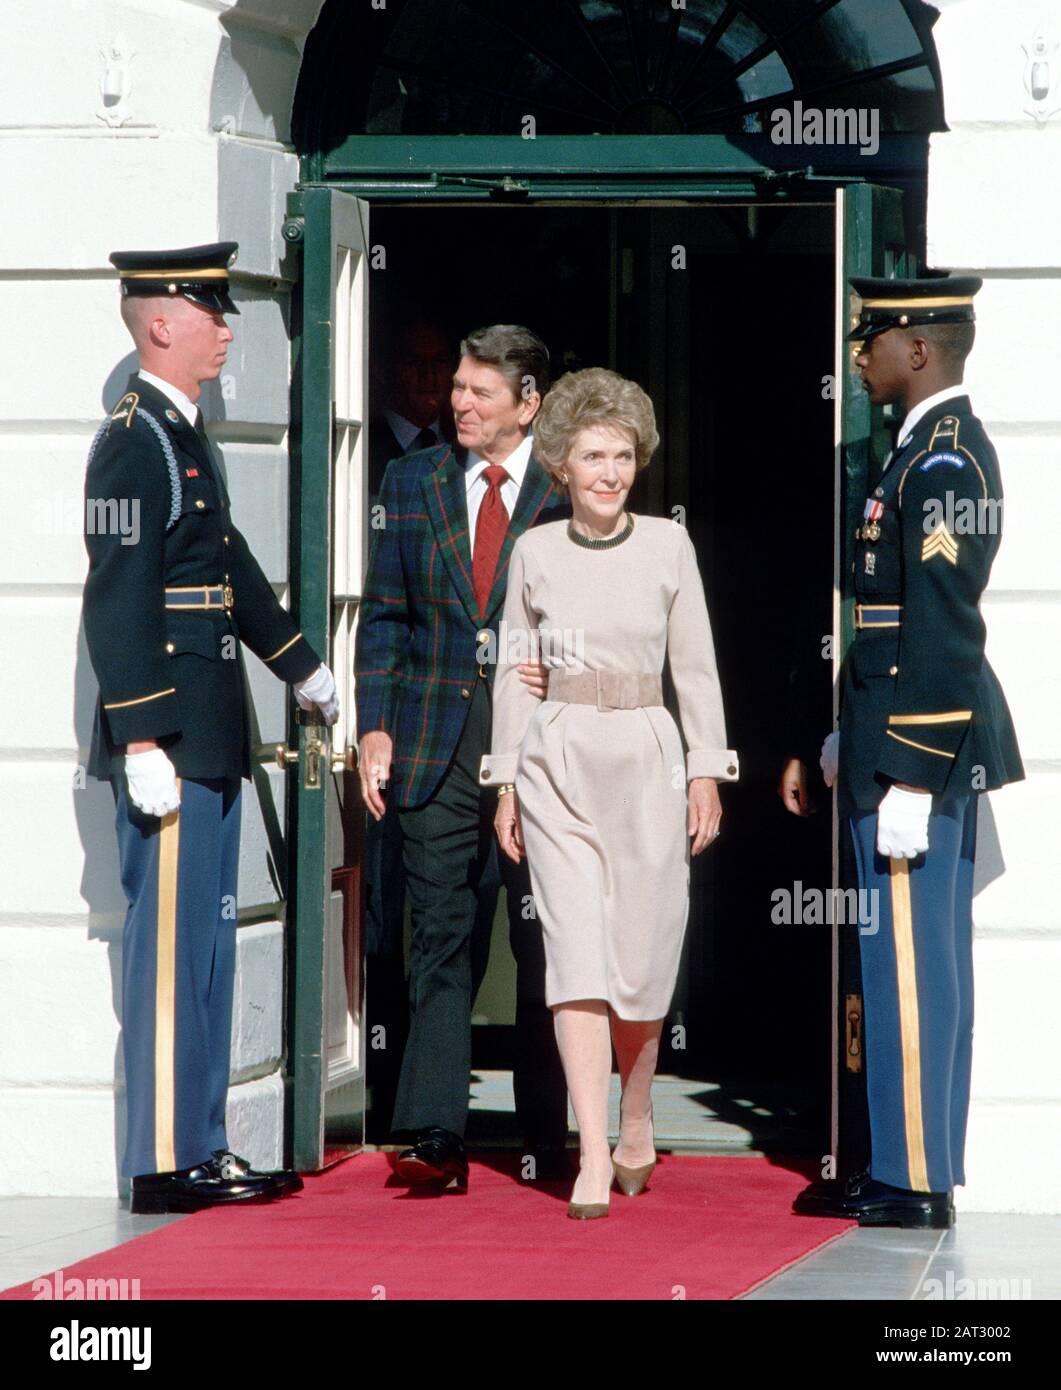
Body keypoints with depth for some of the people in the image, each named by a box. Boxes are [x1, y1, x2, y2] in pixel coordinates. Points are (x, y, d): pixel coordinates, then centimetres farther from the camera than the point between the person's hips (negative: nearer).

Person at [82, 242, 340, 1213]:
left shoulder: (185, 437, 16)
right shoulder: (134, 441, -14)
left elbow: (230, 566, 29)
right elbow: (117, 603, -20)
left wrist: (301, 667, 40)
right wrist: (141, 740, -24)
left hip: (210, 740, 10)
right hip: (170, 742, -10)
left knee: (205, 943, 12)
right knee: (171, 945, -7)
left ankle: (201, 1148, 17)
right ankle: (167, 1162, -4)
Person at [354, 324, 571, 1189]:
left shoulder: (571, 492, 1)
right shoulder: (412, 483, 10)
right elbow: (384, 615, 12)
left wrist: (561, 674, -14)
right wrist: (376, 726, 3)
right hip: (436, 748, 2)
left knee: (543, 947, 4)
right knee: (440, 939, -2)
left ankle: (547, 1140, 13)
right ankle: (436, 1139, -4)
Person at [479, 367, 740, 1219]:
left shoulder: (668, 545, 2)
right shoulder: (534, 553, 3)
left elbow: (695, 665, 5)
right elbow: (513, 667, 9)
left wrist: (707, 773, 0)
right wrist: (506, 783, 6)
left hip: (647, 760, 0)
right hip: (559, 762, 0)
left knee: (644, 953, 3)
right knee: (576, 949, -10)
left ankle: (637, 1119, 30)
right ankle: (594, 1161, -14)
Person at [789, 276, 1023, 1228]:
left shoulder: (940, 463, -18)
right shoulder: (947, 449, 14)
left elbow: (942, 634, -21)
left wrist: (907, 779, -22)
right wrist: (852, 735, 23)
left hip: (919, 752, -10)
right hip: (945, 749, 10)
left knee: (910, 966, -5)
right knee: (928, 964, 13)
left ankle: (914, 1182, -1)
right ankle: (910, 1167, 19)